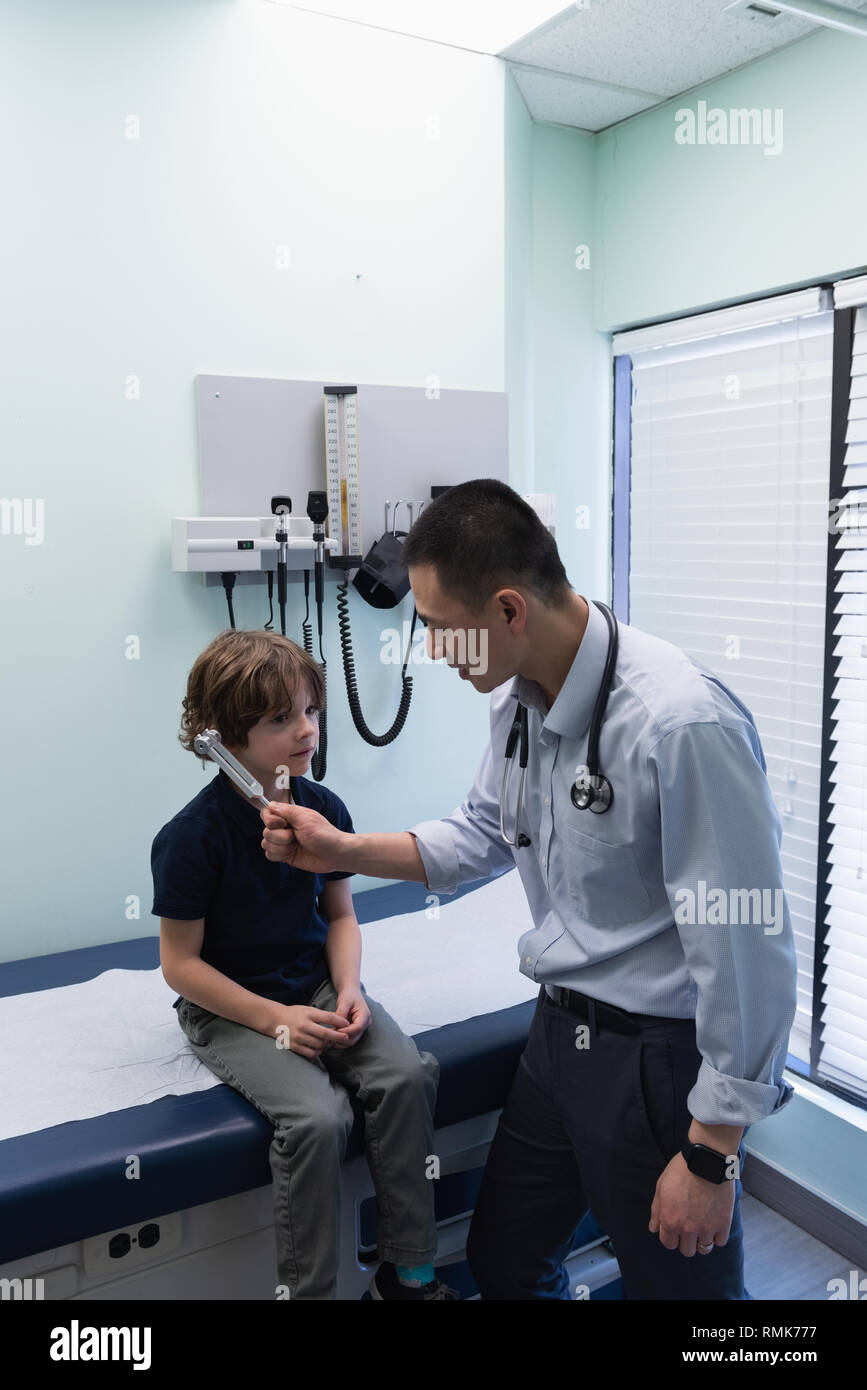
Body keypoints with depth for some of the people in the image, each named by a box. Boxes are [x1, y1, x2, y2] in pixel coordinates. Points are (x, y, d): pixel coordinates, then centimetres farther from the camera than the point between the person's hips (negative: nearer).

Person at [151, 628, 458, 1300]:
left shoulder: (325, 808, -2)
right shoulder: (193, 835, -17)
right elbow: (181, 962, -12)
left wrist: (349, 991, -8)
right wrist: (274, 1018, -18)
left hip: (317, 986, 5)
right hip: (230, 1006, -4)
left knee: (410, 1073, -19)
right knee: (319, 1117, -28)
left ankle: (408, 1271, -2)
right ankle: (307, 1288, -4)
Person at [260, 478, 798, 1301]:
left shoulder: (681, 724, -28)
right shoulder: (518, 698, -2)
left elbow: (748, 947, -25)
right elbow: (481, 834, 14)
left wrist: (712, 1155, -18)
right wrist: (347, 850, 3)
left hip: (658, 1054, -7)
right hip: (559, 1031, 8)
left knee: (676, 1279, 15)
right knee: (502, 1262, 23)